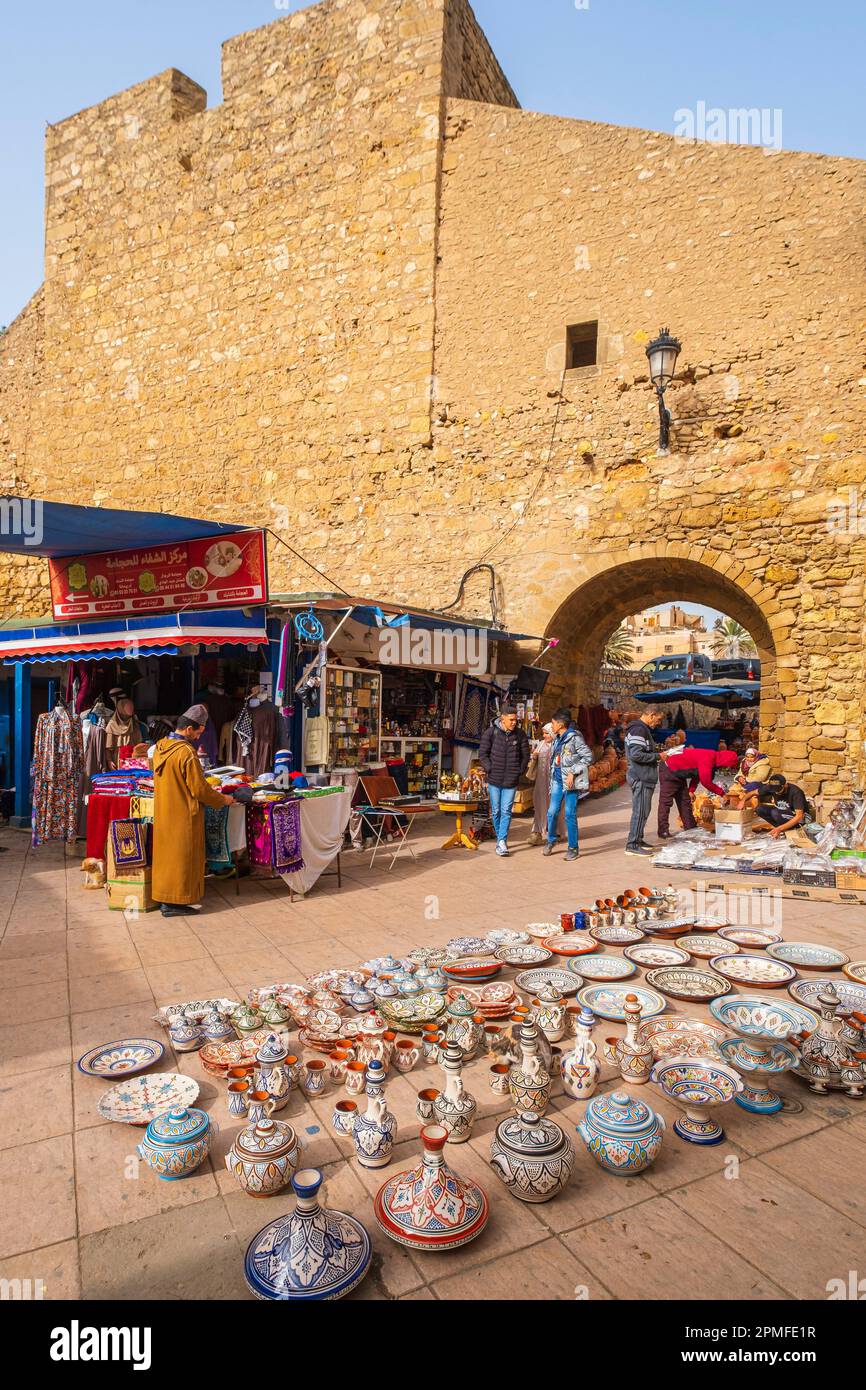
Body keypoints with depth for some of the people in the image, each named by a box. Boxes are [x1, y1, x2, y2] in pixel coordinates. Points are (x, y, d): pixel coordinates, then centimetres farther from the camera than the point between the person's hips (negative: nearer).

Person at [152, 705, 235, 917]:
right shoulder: (186, 752, -22)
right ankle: (176, 902, 9)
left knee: (166, 853, 16)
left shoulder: (160, 747, 4)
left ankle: (163, 897, 24)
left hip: (163, 813, 8)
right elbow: (199, 789, -18)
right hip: (184, 815, -8)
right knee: (182, 856, 3)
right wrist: (223, 799, -4)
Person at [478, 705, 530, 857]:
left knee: (506, 811, -4)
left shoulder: (520, 734, 0)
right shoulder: (490, 732, -6)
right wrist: (490, 769, -7)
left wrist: (520, 772, 2)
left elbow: (525, 756, 8)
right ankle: (500, 838, 24)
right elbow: (482, 754, -1)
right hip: (494, 780, 0)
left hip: (511, 781, 0)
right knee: (496, 811, 9)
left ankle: (502, 841, -3)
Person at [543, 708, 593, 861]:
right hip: (558, 780, 6)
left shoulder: (574, 738, -11)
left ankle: (573, 847, 10)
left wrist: (573, 772, -17)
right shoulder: (557, 739, 12)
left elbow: (588, 756, -14)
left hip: (571, 782, -6)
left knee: (570, 815, -2)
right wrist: (552, 777, 18)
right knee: (552, 811, 3)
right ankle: (551, 840, 24)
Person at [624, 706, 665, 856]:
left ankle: (638, 840, 25)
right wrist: (657, 756, -16)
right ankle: (632, 845, -3)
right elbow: (636, 755, -24)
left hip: (643, 777, 11)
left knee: (642, 810, 16)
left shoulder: (643, 729, 17)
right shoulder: (639, 729, -17)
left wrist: (657, 752, 8)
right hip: (641, 777, -11)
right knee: (640, 811, -7)